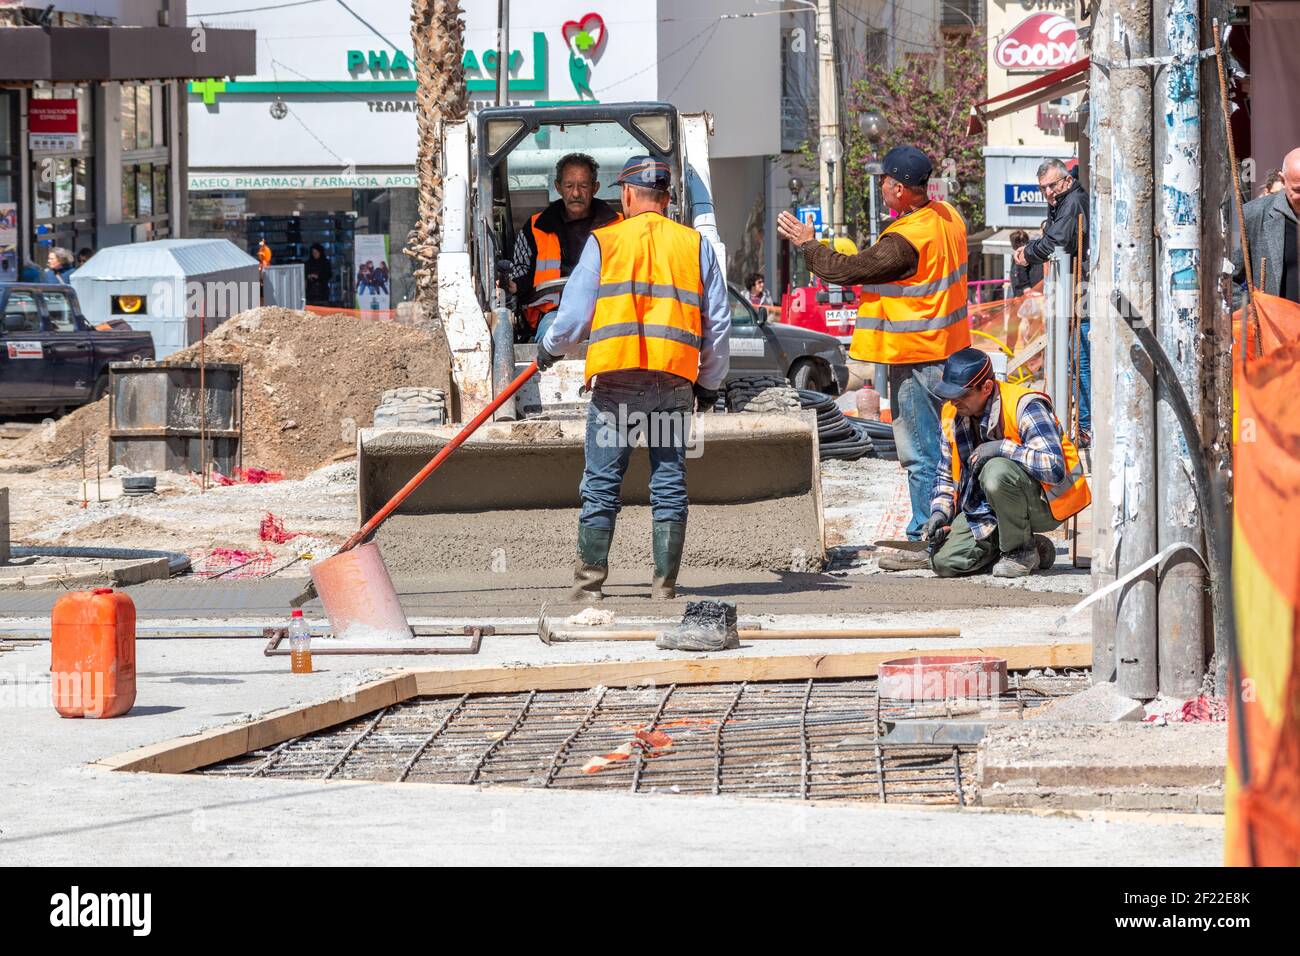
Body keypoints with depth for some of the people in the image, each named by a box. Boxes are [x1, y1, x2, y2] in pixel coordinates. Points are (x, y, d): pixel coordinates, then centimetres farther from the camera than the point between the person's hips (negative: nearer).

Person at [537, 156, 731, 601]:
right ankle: (665, 584, 4)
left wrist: (549, 349, 25)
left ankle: (589, 581, 4)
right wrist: (709, 383, 23)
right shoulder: (695, 245, 11)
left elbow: (574, 316, 4)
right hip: (675, 380, 2)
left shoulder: (603, 242, 5)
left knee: (602, 483, 4)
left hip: (616, 377, -2)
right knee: (669, 485, 5)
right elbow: (718, 323, 12)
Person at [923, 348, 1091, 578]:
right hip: (988, 508, 7)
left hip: (1044, 503, -7)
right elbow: (946, 474, 16)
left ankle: (1021, 550, -13)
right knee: (944, 563, -12)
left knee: (996, 472, -37)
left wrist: (1002, 448, -32)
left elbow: (1054, 468, -31)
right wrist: (940, 512, -1)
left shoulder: (1024, 406, -21)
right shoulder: (953, 415, 2)